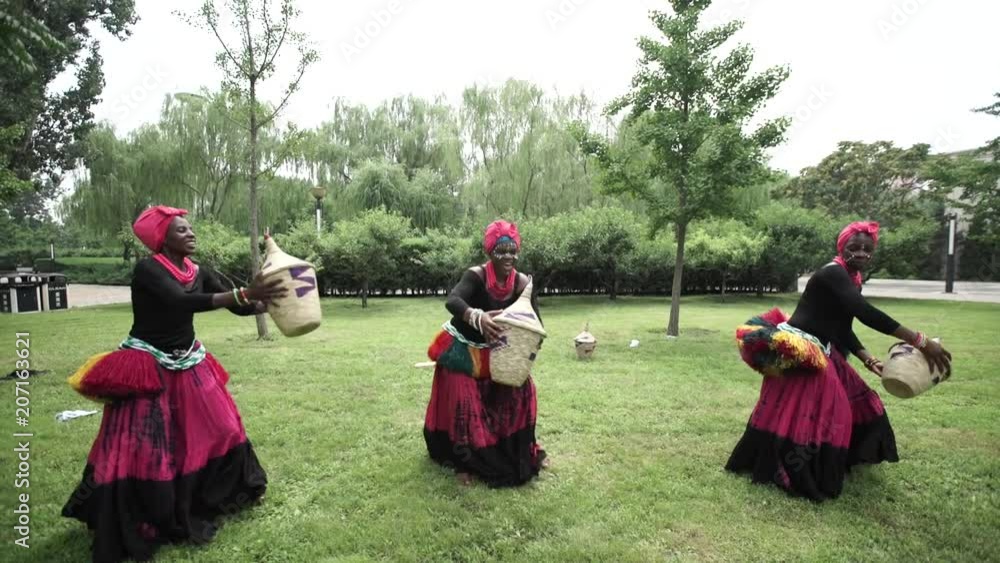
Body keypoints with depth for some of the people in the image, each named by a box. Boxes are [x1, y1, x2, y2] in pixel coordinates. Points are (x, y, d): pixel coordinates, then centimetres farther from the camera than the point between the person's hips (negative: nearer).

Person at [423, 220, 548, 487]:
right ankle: (465, 462, 9)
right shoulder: (476, 275, -28)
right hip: (461, 350, -4)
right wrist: (478, 317, -65)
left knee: (521, 391, 4)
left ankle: (519, 454, 23)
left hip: (494, 353, 5)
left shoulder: (522, 283, -17)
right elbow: (452, 301, -46)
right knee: (464, 402, -9)